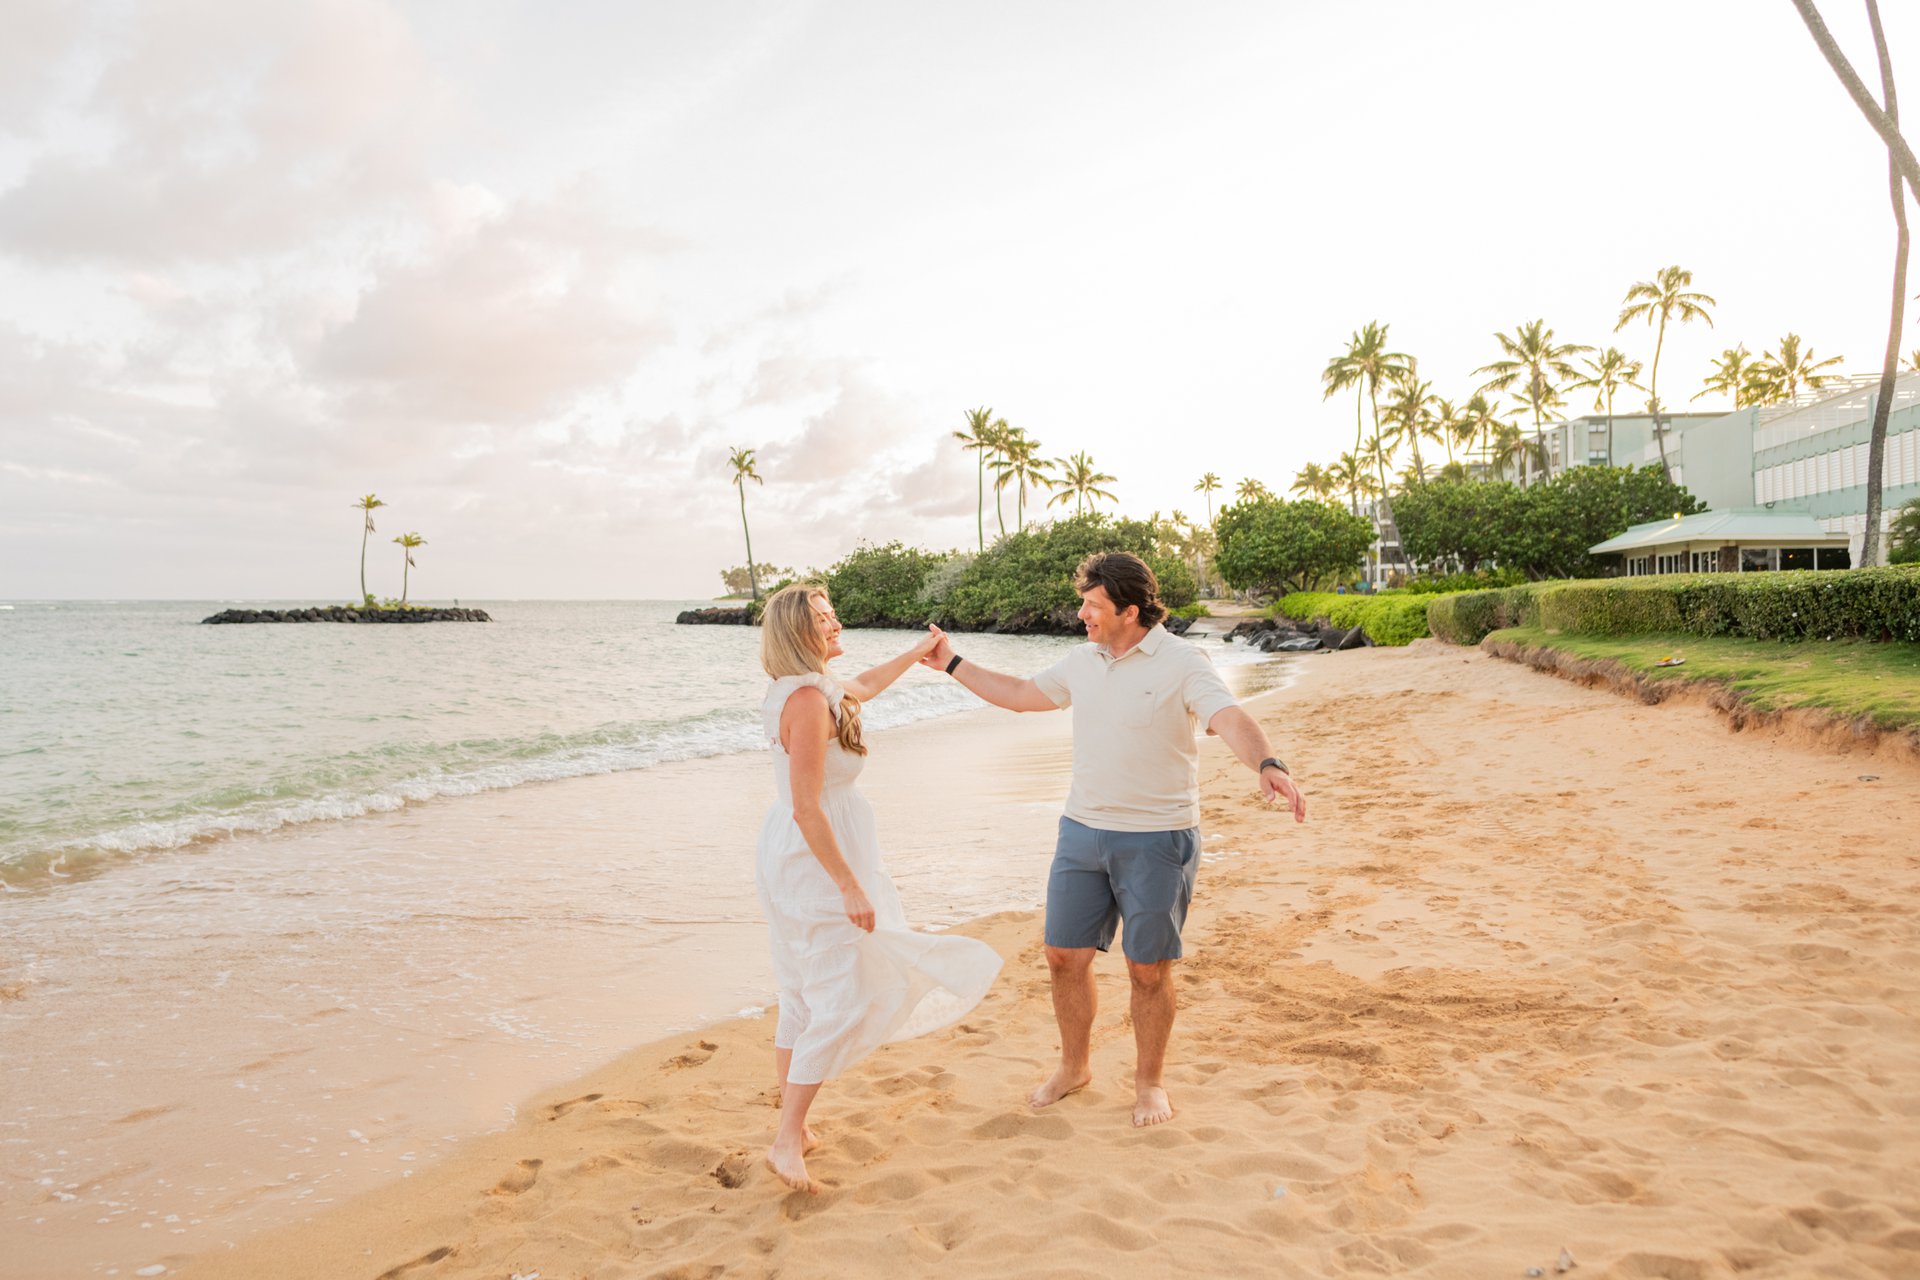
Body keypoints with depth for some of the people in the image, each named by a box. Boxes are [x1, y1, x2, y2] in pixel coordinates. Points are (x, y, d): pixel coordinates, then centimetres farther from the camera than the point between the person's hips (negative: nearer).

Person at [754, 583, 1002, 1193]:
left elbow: (863, 685, 32)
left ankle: (793, 1126, 29)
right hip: (815, 865, -10)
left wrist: (916, 653, 33)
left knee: (803, 995, 17)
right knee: (840, 1000, -3)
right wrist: (850, 887, -23)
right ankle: (787, 1140, 4)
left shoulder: (801, 690, 8)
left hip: (790, 860, 10)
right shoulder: (809, 700, -22)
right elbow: (807, 809, -25)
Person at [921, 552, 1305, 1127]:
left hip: (1157, 840, -5)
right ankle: (1074, 1066, 33)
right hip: (1082, 831, 6)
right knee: (1064, 956, 10)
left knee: (1149, 969, 6)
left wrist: (1268, 765, -47)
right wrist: (953, 664, 22)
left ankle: (1150, 1082, 29)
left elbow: (1233, 720, -27)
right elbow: (1020, 694, 21)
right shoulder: (1083, 661, 7)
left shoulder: (1181, 663, -12)